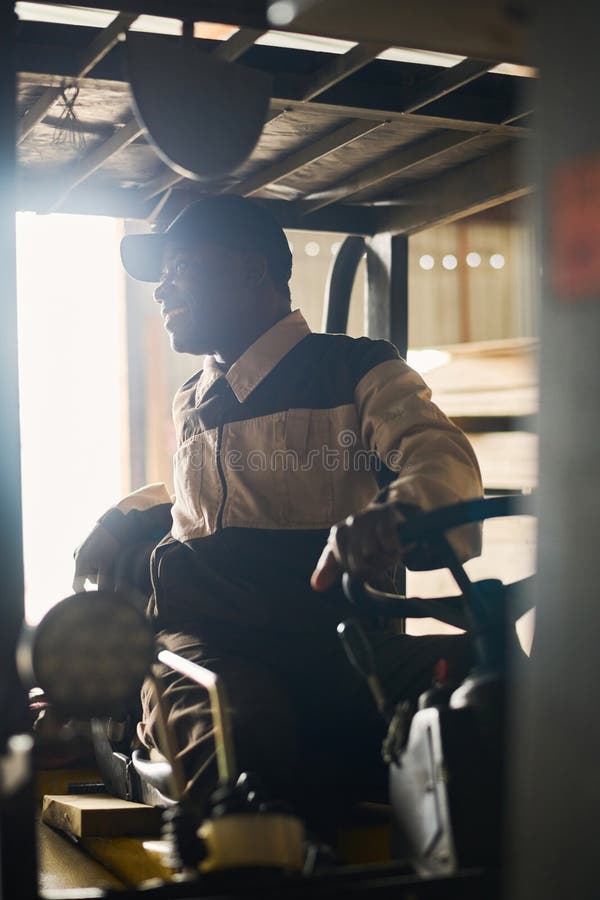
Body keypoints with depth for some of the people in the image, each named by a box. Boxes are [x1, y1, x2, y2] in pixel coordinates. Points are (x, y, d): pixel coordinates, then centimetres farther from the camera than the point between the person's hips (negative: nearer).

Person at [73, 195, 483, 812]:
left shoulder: (357, 370, 8)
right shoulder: (192, 402, 28)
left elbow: (442, 460, -11)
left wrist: (391, 516, -35)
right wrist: (128, 519, 28)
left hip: (326, 642, -2)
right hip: (200, 640, 2)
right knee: (240, 734, -38)